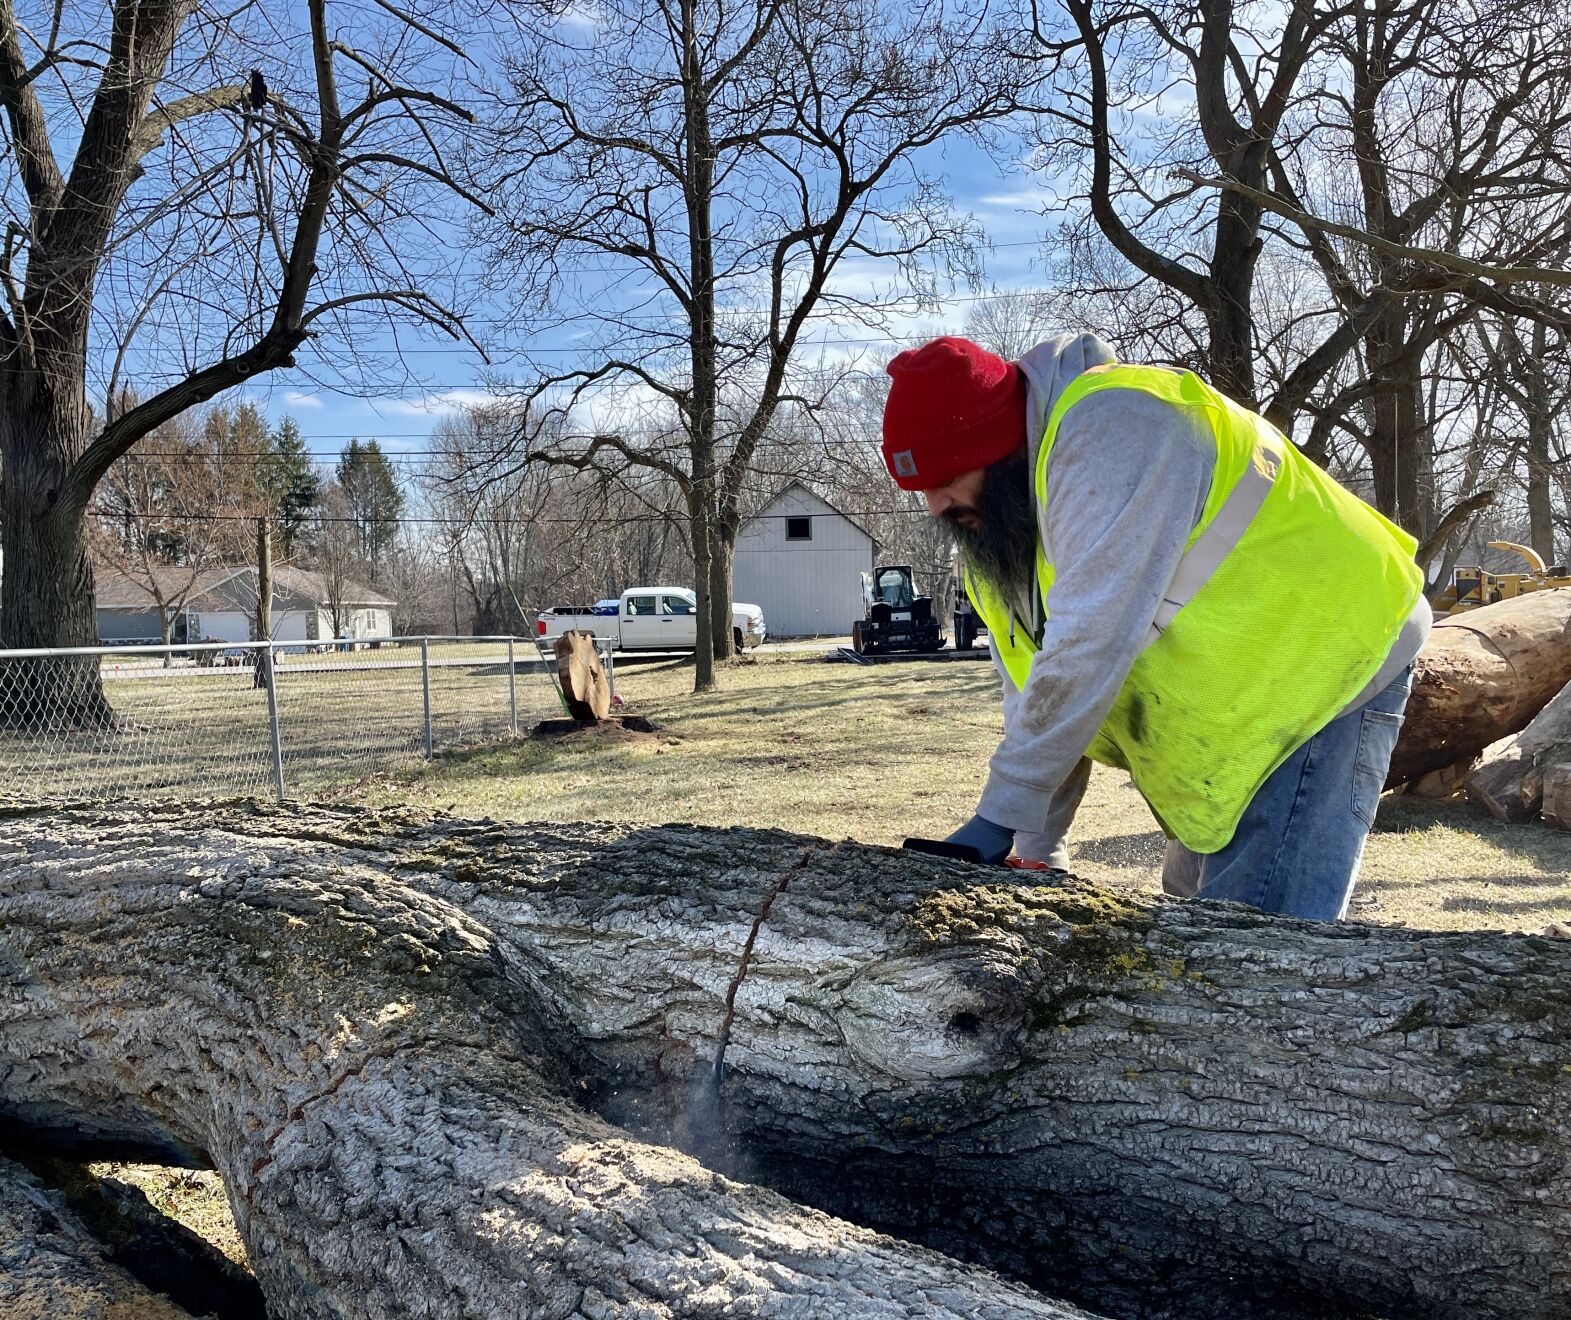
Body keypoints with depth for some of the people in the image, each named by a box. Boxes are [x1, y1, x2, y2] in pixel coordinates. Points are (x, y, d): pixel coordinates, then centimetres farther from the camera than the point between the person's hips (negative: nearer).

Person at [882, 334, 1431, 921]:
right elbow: (1033, 690, 7)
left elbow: (1091, 643, -33)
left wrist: (1002, 813, -29)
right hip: (1235, 706, 10)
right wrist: (1038, 849, 5)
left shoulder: (1105, 431, -26)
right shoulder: (999, 517, 5)